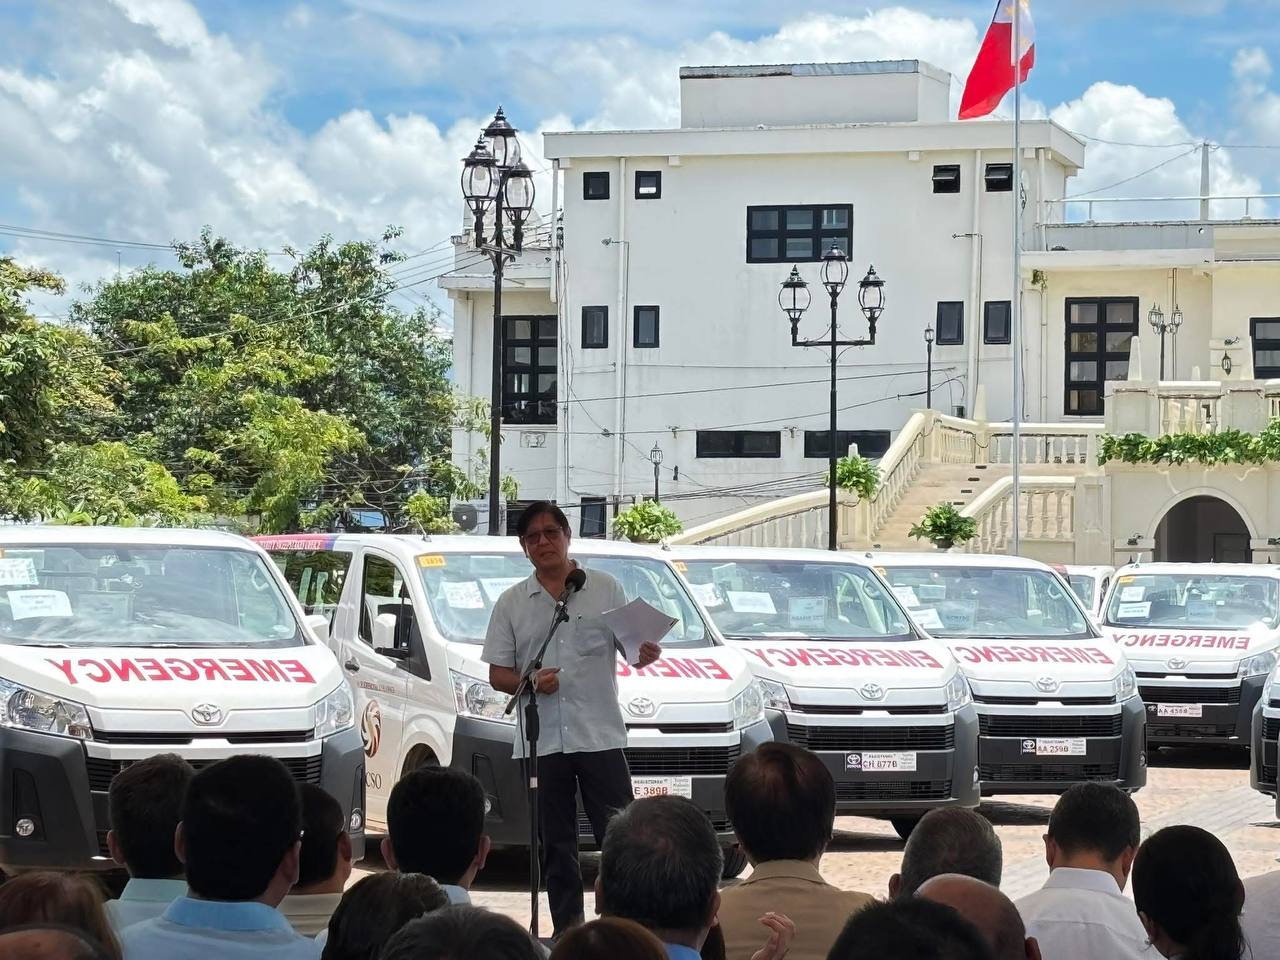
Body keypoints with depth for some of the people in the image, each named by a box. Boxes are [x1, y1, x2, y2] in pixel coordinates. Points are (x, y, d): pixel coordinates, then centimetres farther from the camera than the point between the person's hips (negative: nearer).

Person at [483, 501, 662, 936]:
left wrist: (646, 655, -16)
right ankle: (568, 931, 14)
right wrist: (530, 682, -13)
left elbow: (632, 645, 8)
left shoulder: (605, 589, 5)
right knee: (556, 847, 7)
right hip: (541, 741, 2)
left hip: (600, 736, -2)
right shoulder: (511, 603, 8)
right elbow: (497, 675, 8)